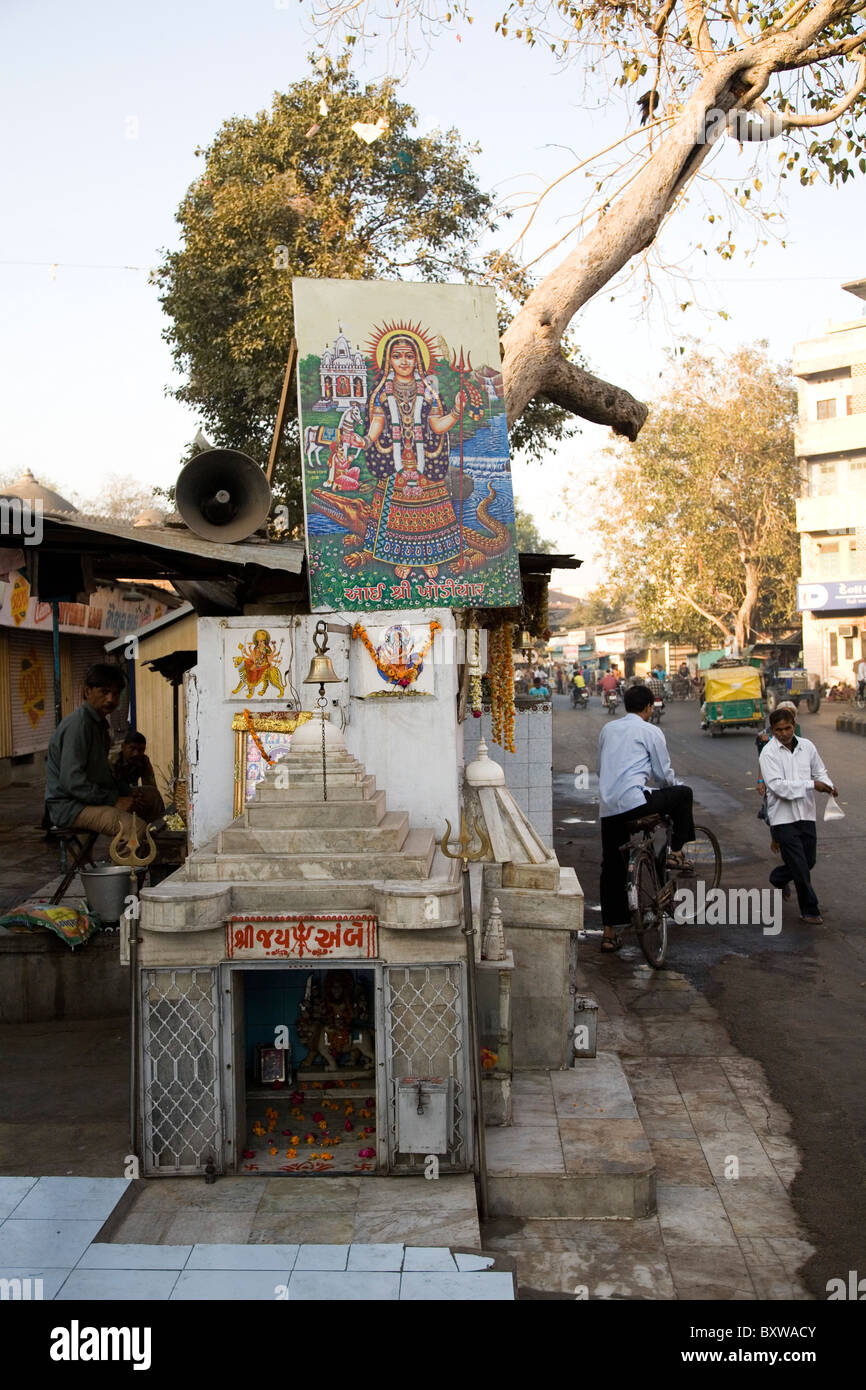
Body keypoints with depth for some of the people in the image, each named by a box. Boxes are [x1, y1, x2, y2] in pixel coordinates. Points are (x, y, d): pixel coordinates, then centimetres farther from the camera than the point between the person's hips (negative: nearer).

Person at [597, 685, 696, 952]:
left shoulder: (608, 729, 20)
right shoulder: (650, 731, 3)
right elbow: (664, 774, 6)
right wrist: (674, 786, 27)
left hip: (607, 807, 6)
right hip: (634, 802, -6)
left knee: (611, 867, 12)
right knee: (684, 793, 15)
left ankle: (610, 932, 13)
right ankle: (676, 852, 16)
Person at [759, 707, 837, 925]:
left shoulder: (807, 746, 5)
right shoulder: (769, 753, -10)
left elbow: (820, 772, 15)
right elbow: (777, 785, -19)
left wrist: (828, 787, -7)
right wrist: (811, 785, -24)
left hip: (806, 814, 5)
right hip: (783, 818, -5)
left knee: (809, 861, 15)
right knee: (800, 867, -4)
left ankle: (778, 877, 43)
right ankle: (810, 910, 10)